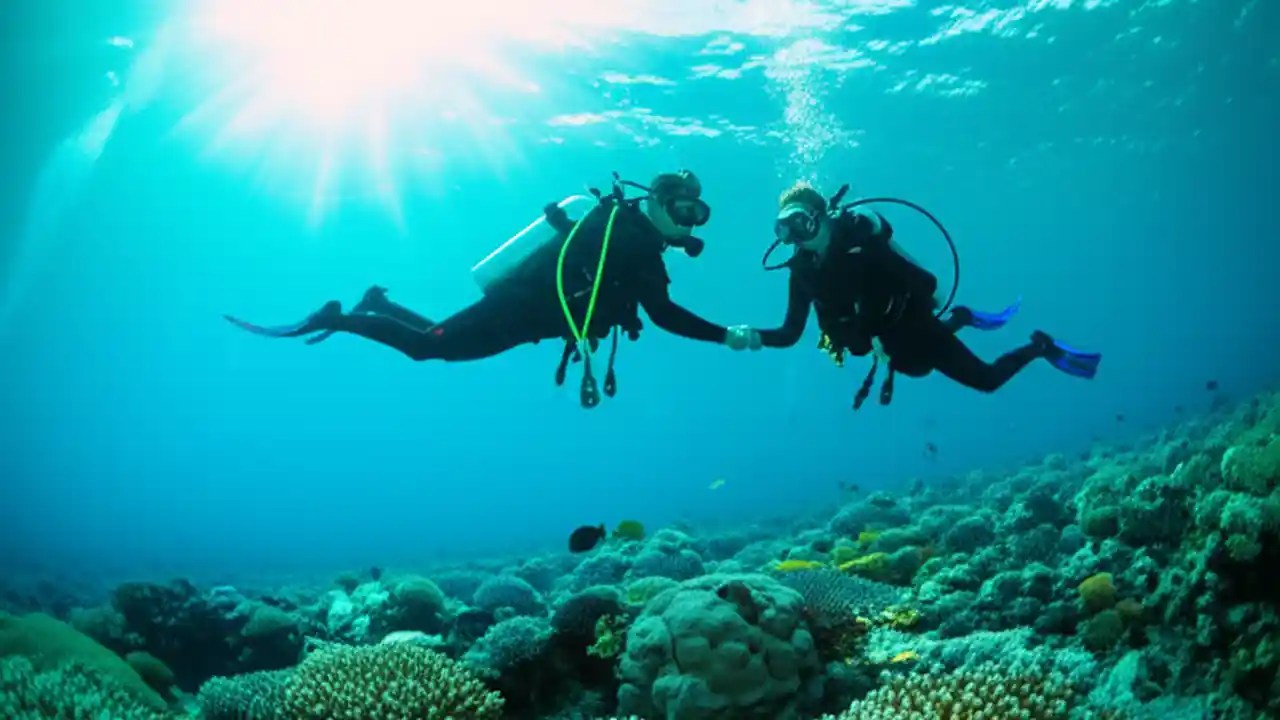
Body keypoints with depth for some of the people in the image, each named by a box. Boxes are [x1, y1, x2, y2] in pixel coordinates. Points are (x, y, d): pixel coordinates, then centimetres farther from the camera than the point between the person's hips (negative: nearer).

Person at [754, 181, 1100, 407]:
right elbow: (790, 333, -7)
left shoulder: (860, 241, -30)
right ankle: (961, 319, 50)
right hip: (889, 340, 7)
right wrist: (752, 337, -25)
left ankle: (1042, 347, 30)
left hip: (913, 327, -7)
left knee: (987, 379, 4)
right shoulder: (802, 271, -13)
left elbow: (927, 283, -32)